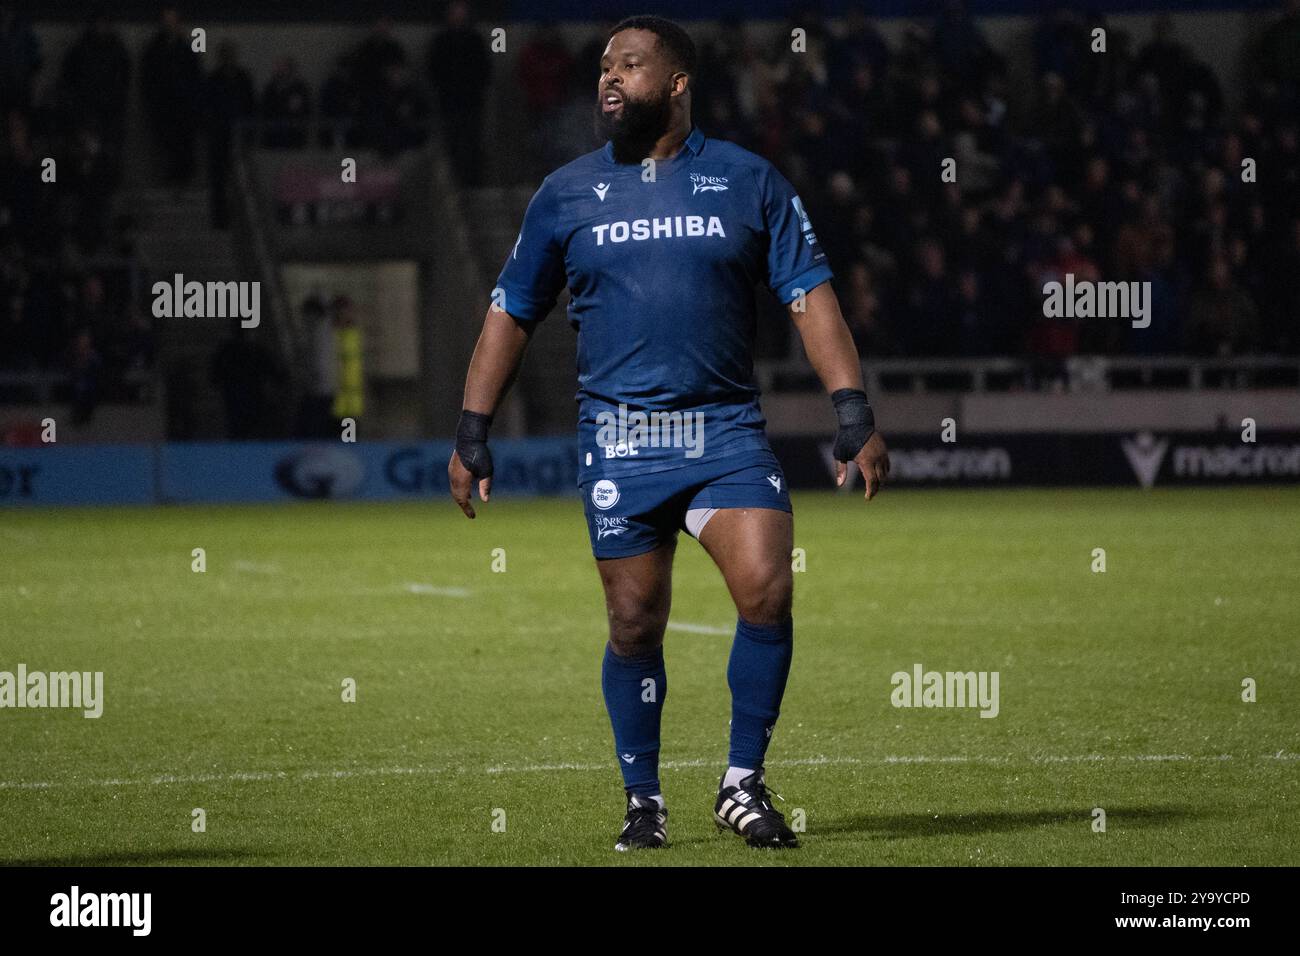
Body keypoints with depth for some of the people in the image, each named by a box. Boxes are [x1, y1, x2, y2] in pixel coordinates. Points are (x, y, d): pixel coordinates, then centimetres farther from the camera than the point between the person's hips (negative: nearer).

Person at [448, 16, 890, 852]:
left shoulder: (750, 182, 5)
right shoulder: (567, 195, 8)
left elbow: (811, 296, 3)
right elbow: (512, 313, 14)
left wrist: (855, 414, -6)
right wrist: (473, 431, 8)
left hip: (728, 432, -1)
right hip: (620, 439, 1)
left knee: (768, 594, -15)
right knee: (636, 626, 2)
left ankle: (743, 787, 0)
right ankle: (644, 802, 17)